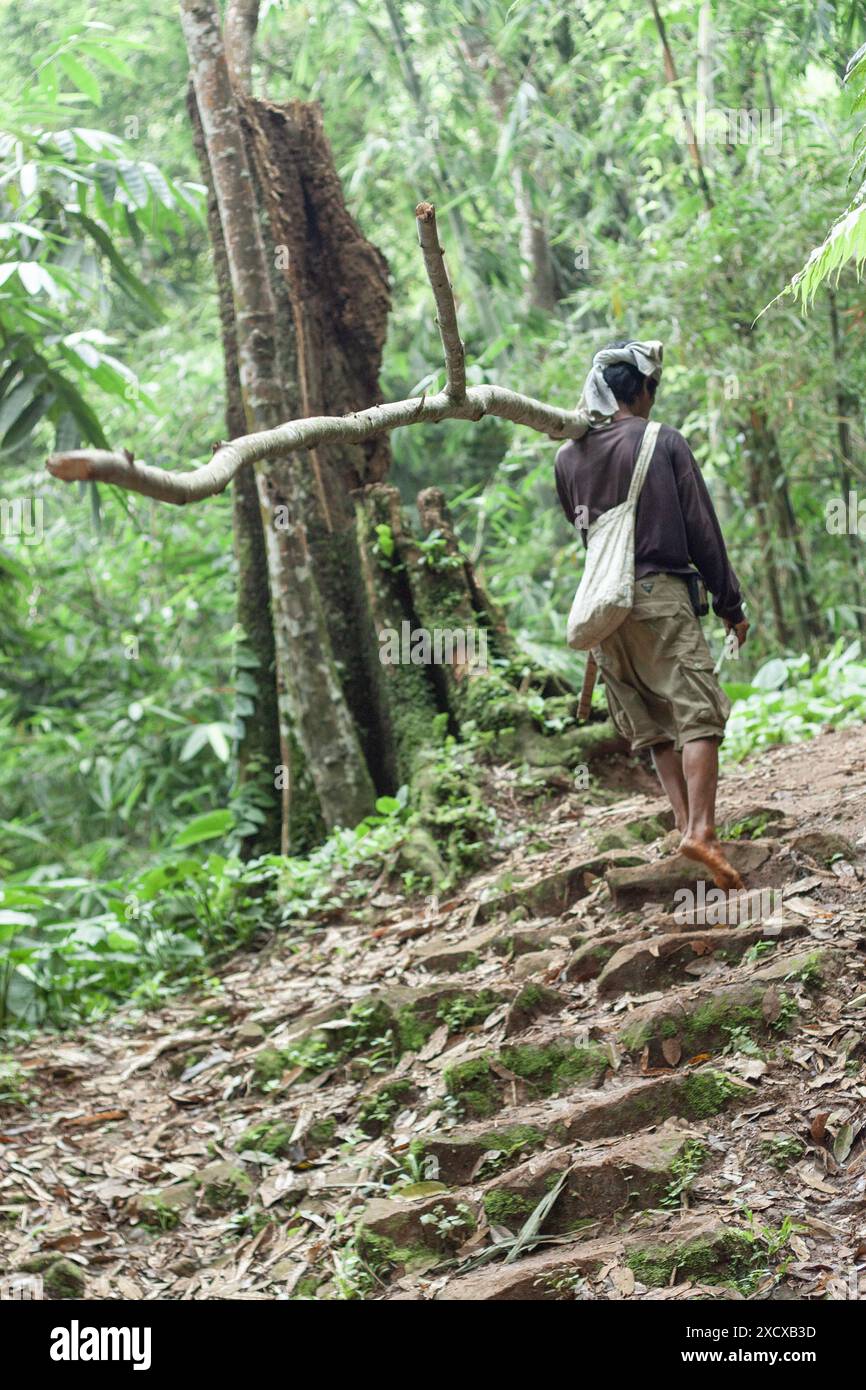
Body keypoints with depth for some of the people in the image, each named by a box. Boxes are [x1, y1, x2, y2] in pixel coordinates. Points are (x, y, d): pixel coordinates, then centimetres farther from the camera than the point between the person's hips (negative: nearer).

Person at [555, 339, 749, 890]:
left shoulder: (569, 456, 10)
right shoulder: (664, 442, -1)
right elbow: (702, 528, -1)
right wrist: (731, 604, 5)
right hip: (661, 596, -5)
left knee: (654, 728, 11)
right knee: (697, 714, -7)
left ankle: (687, 825, 4)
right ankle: (701, 830, -20)